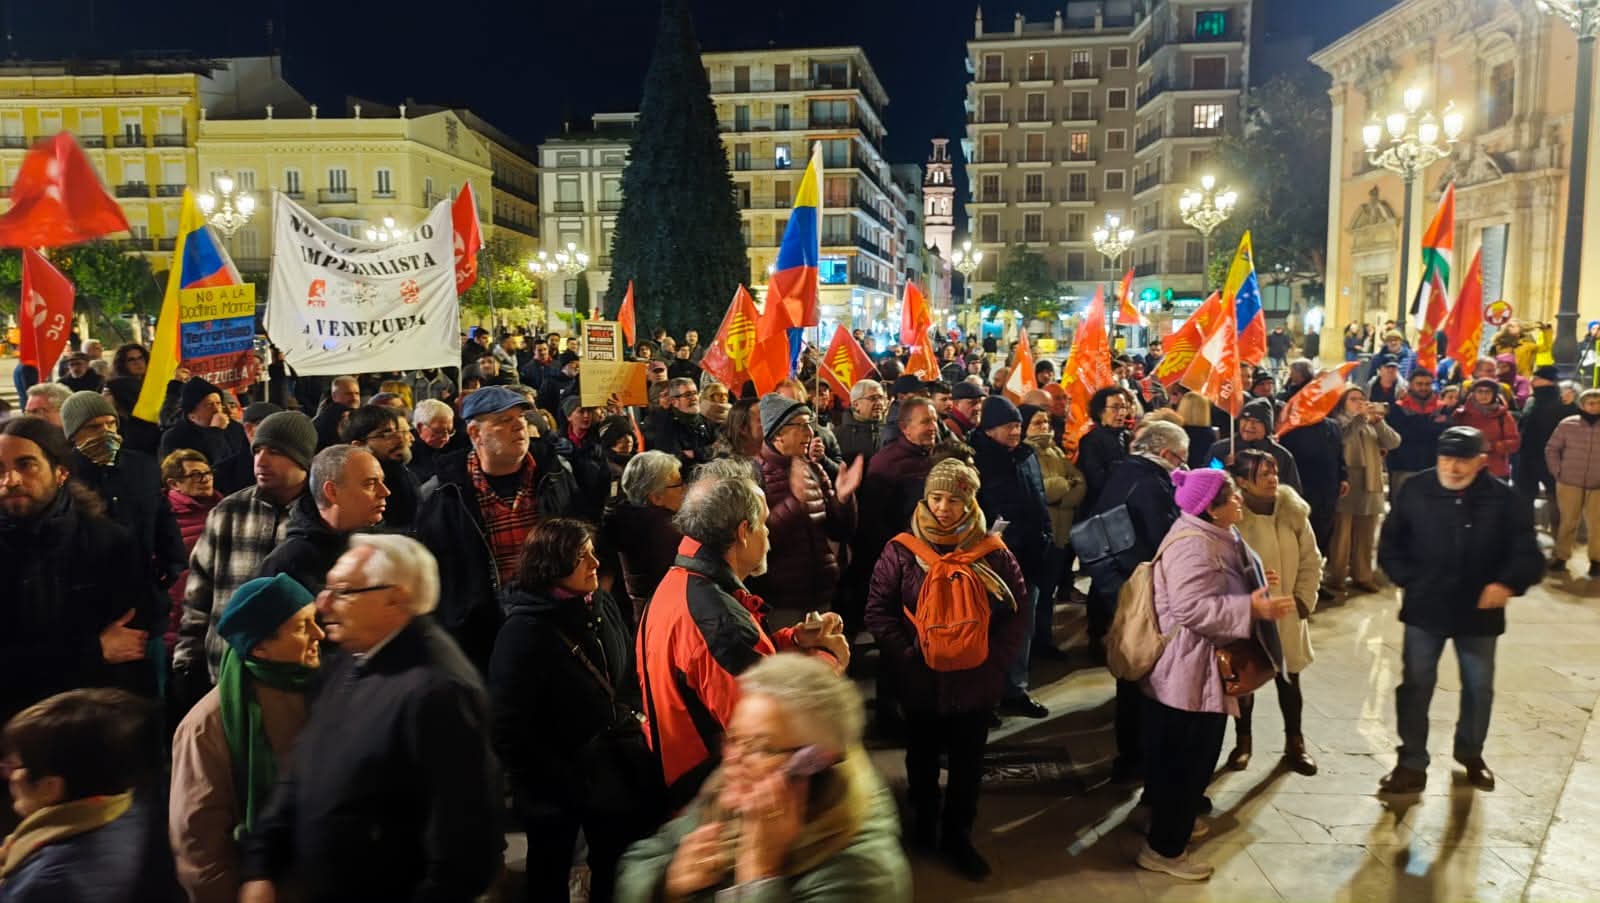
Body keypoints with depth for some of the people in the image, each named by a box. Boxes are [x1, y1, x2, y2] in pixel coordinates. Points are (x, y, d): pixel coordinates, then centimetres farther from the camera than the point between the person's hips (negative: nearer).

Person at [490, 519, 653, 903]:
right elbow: (509, 732, -22)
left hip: (615, 774, 5)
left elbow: (630, 677, 13)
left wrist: (634, 721, 1)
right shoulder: (524, 631, -21)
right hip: (555, 789, -5)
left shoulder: (603, 605, -4)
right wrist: (564, 784, -18)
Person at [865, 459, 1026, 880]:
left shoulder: (993, 552, -6)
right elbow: (878, 612, -7)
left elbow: (1019, 614, -2)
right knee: (922, 761, 19)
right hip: (920, 683, 0)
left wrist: (993, 660, -12)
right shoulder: (901, 551, -9)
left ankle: (957, 836, 36)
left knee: (968, 765, 15)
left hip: (976, 684, 1)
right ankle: (924, 824, 42)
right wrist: (907, 656, -16)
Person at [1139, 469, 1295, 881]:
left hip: (1201, 667, 11)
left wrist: (1253, 587, 9)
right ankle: (1163, 848, 11)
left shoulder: (1214, 536, 10)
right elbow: (1193, 609, -32)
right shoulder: (1193, 546, -25)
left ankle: (1169, 821, 39)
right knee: (1188, 759, -1)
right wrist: (1253, 608, -29)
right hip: (1189, 671, -11)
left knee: (1179, 756, 23)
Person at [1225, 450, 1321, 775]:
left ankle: (1295, 743, 33)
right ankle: (1243, 741, 32)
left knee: (1289, 679, 14)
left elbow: (1311, 561, 2)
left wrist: (1303, 600, -3)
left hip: (1286, 614, 3)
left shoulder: (1294, 511, -7)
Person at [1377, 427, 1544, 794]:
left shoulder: (1506, 500, -11)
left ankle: (1471, 754, 39)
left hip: (1479, 611, 0)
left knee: (1479, 689, 16)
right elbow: (1389, 545, 4)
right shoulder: (1415, 491, -7)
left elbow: (1529, 557, -8)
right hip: (1425, 609, 0)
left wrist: (1508, 583, -27)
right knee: (1414, 687, 3)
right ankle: (1412, 764, 13)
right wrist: (1407, 580, -6)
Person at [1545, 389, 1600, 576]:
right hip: (1569, 483, 0)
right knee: (1568, 521, 9)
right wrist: (1557, 472, -2)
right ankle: (1561, 556, 19)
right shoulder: (1568, 424, -2)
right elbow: (1551, 449, 6)